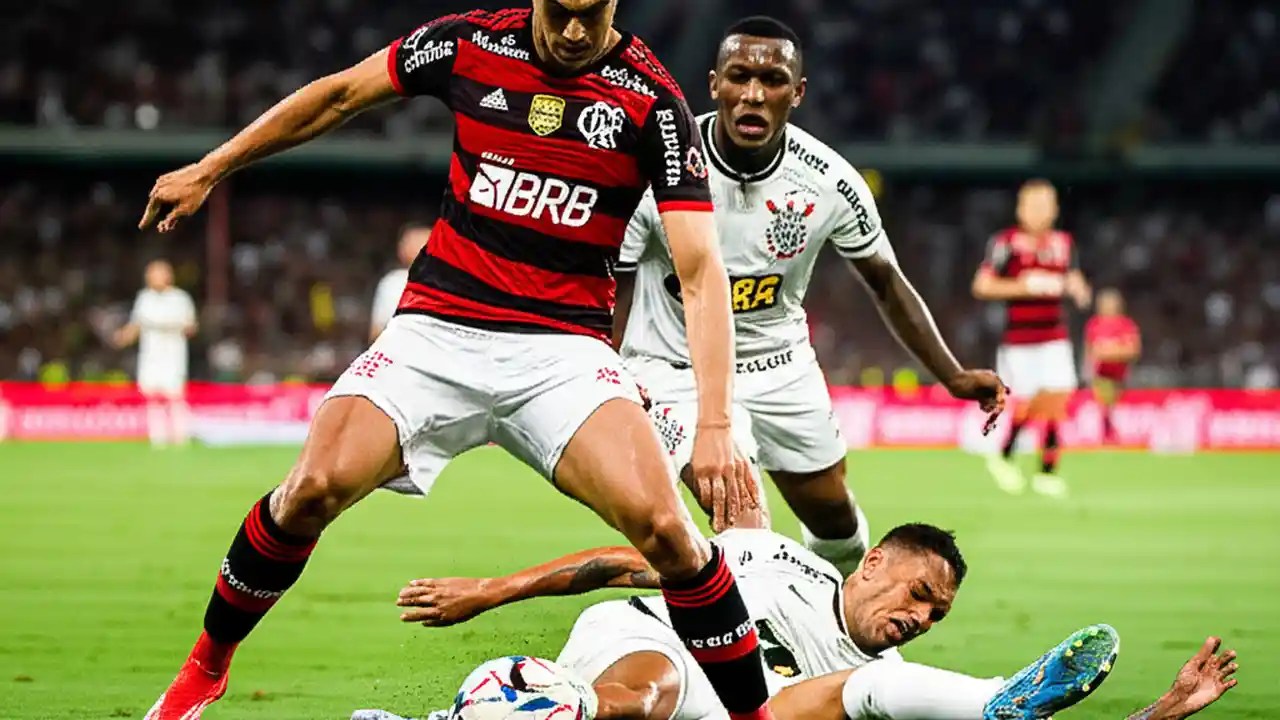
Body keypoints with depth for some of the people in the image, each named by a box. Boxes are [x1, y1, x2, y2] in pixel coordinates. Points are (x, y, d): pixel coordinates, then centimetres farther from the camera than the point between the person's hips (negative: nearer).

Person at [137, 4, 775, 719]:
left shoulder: (653, 100, -8)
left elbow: (701, 271, -13)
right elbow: (337, 96, 16)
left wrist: (715, 423, -25)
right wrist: (210, 170, 20)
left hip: (564, 345, -2)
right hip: (438, 331, 2)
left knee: (661, 522, -24)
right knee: (313, 489, -17)